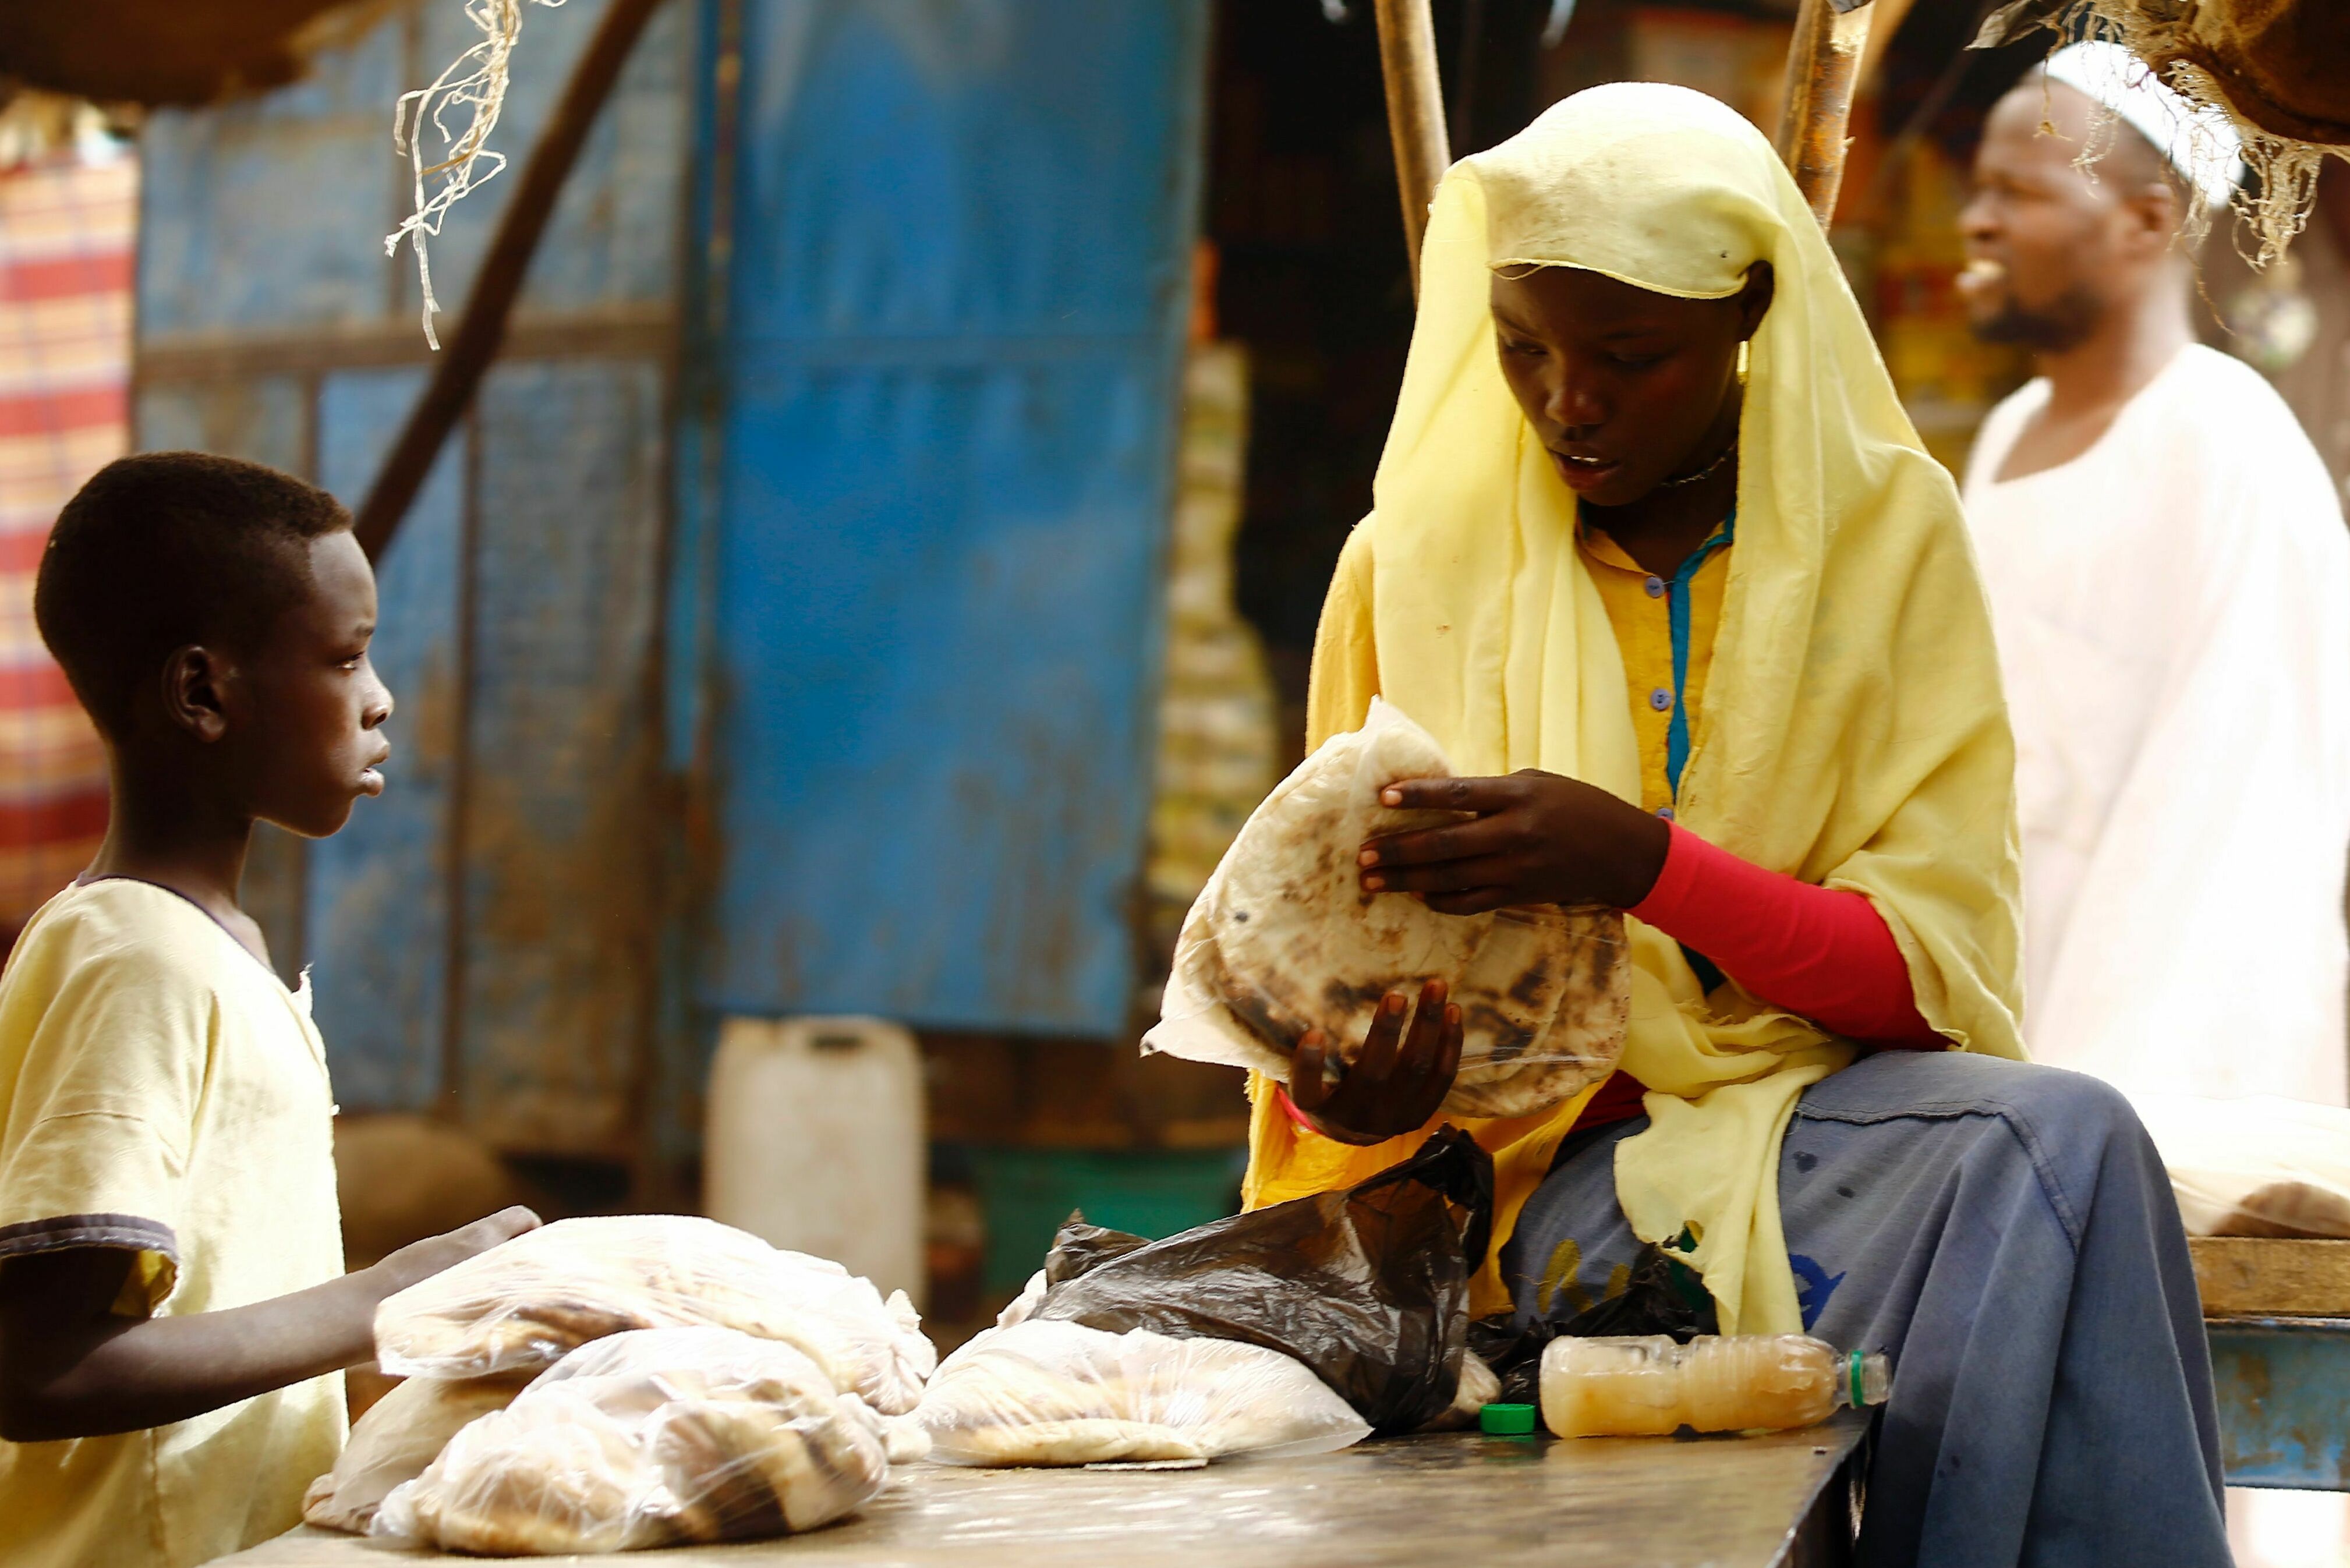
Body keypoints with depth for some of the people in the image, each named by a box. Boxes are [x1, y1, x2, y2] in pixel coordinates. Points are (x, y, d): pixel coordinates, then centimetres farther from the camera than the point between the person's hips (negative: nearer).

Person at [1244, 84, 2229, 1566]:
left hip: (1829, 1098, 2)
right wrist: (1355, 1098, -17)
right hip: (1565, 1163, -2)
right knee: (2057, 1150, -31)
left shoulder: (1888, 528, 5)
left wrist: (1646, 863, -22)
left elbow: (1937, 965, -5)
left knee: (2058, 1143, -34)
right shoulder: (1414, 560, 6)